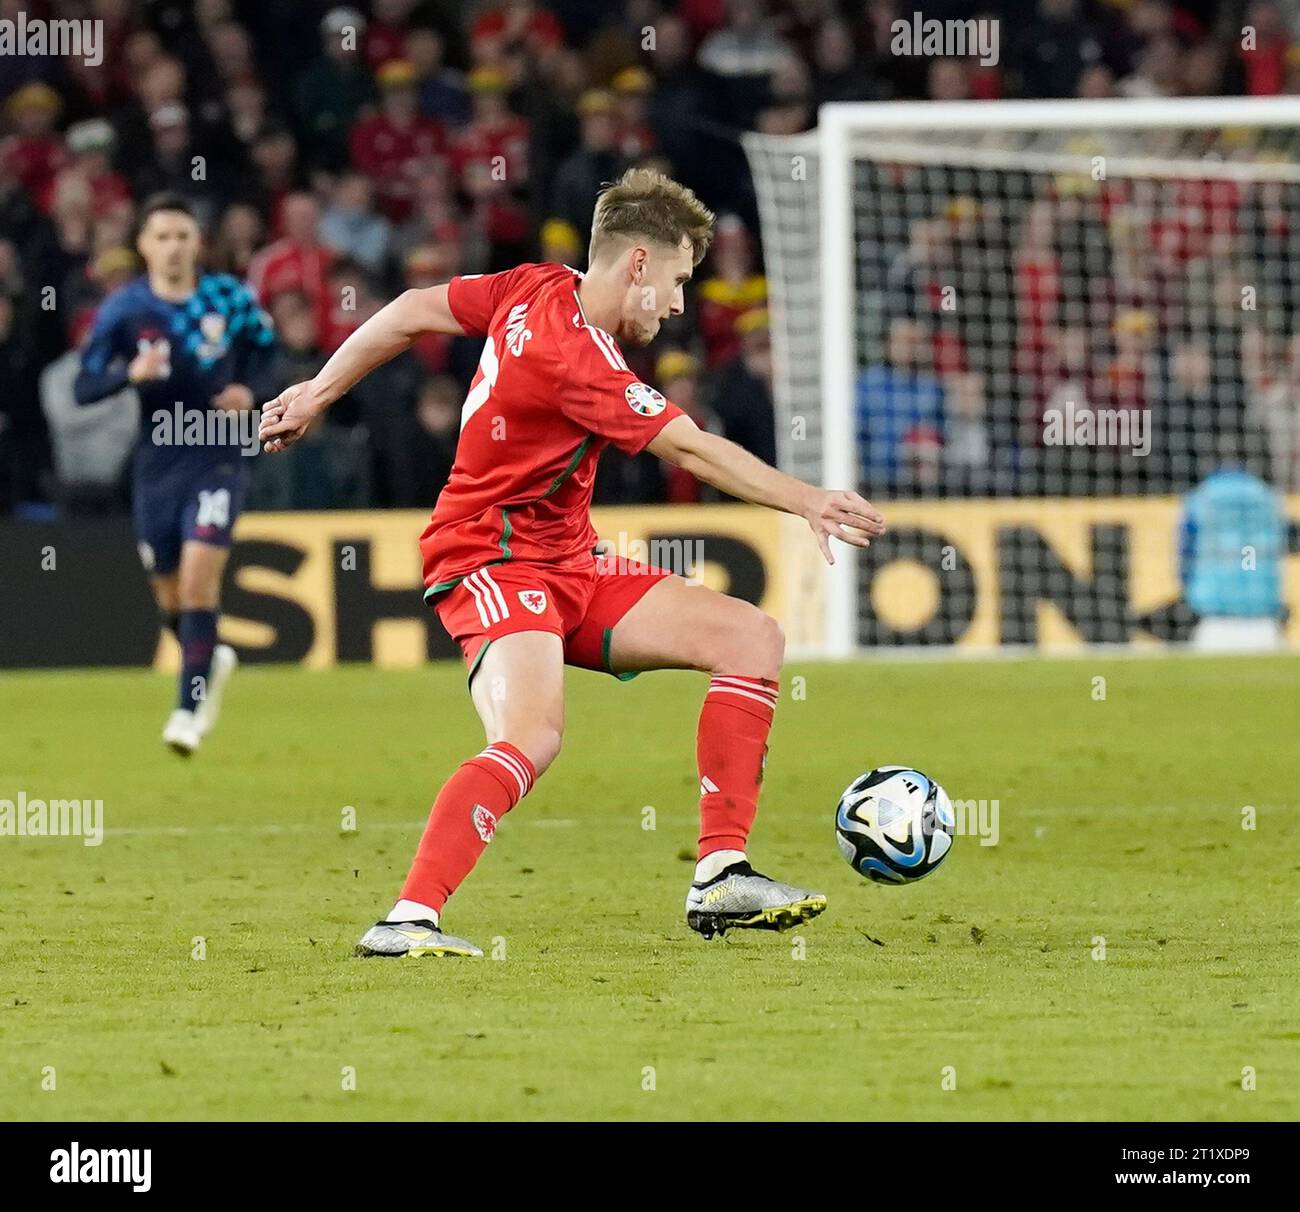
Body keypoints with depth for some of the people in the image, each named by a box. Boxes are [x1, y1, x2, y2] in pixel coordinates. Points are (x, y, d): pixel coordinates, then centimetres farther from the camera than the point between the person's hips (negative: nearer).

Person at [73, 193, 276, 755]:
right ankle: (211, 660, 44)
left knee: (198, 577, -16)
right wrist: (131, 373, -29)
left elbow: (262, 341, 16)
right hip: (157, 464, 2)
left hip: (218, 458, -2)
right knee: (171, 594, 11)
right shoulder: (124, 309, -7)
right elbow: (83, 387, -10)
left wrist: (247, 388, -3)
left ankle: (189, 709, -9)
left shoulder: (229, 297, -4)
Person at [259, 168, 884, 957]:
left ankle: (722, 878, -1)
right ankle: (409, 919, -35)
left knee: (753, 638, 2)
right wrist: (808, 503, -30)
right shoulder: (575, 356, -23)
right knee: (534, 734, -36)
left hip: (568, 566, 10)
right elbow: (692, 450, -28)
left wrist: (320, 393, 24)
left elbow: (414, 312, 14)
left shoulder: (538, 290, 4)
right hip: (493, 561, -10)